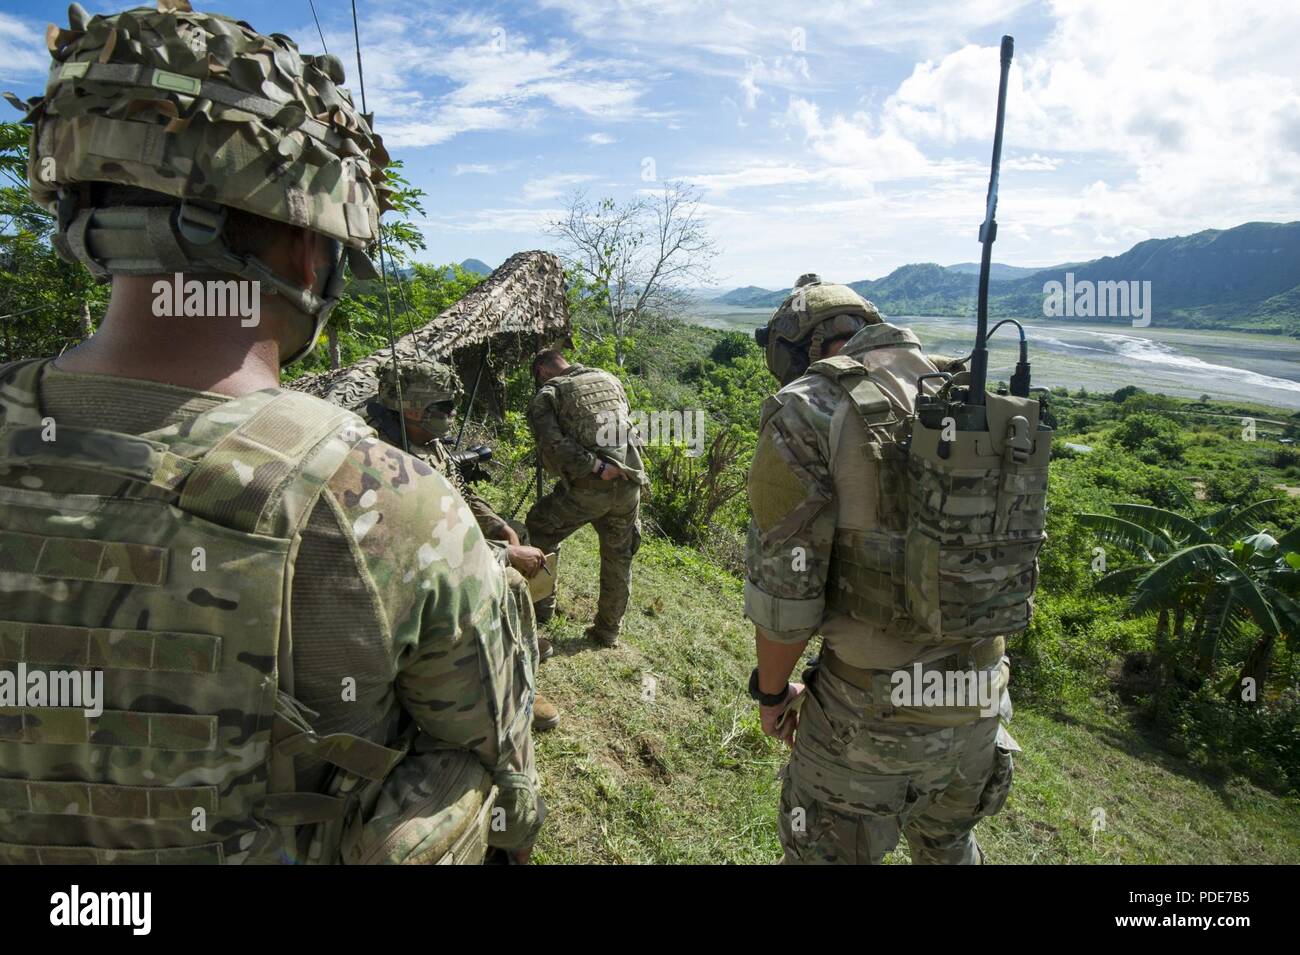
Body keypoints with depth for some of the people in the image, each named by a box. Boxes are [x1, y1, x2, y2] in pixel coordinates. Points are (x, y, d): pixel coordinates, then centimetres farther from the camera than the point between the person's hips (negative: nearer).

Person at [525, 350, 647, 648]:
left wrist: (597, 468, -14)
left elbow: (554, 447, -13)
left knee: (538, 533, 21)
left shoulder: (546, 396, 3)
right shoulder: (610, 379, 17)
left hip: (587, 488, -4)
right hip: (629, 484, 4)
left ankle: (542, 606, 28)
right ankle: (609, 631, 30)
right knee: (618, 559, 19)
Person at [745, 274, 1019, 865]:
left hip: (876, 707, -6)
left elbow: (781, 584, -17)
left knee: (823, 849, 19)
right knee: (947, 839, 31)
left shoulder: (807, 410, -16)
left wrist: (771, 692, 0)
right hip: (981, 696, 6)